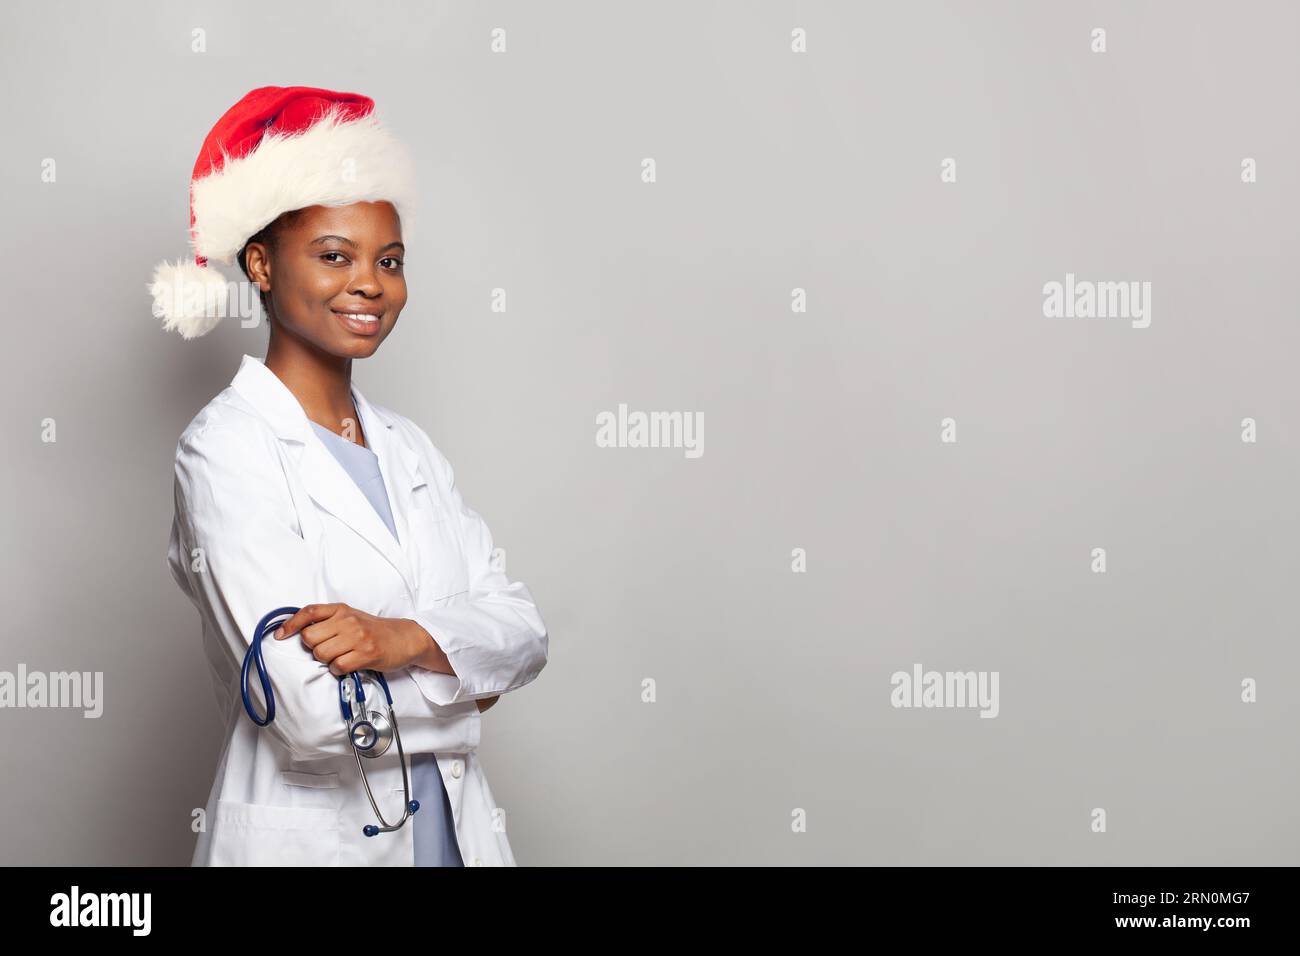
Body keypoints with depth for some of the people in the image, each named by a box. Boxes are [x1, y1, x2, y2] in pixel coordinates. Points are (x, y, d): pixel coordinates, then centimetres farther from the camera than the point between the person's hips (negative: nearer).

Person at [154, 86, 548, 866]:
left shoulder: (407, 445, 8)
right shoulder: (225, 450, -13)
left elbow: (525, 630, -2)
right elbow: (314, 712, -23)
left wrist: (405, 638, -20)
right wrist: (465, 677, -8)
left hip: (457, 828, 6)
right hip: (306, 836, -6)